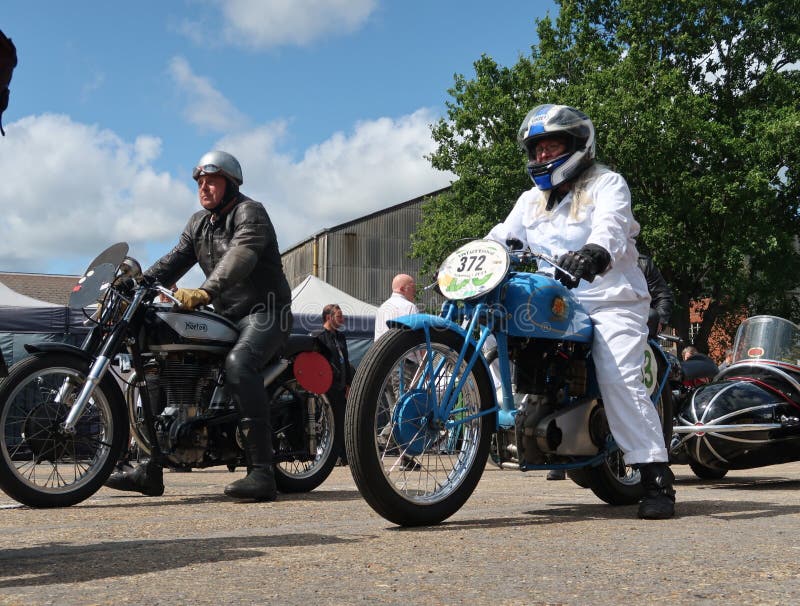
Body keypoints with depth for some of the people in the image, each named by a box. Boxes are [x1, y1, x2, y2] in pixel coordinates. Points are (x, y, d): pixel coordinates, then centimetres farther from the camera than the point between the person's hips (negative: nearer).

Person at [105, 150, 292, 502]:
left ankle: (261, 473, -40)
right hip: (225, 317, 9)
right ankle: (151, 468, 5)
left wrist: (205, 291, -44)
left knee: (237, 364, -35)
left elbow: (240, 255, -28)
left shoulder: (249, 212, -9)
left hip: (265, 313, -9)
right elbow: (174, 261, 10)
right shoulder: (198, 223, 18)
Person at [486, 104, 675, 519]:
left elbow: (611, 225, -19)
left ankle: (657, 478, -18)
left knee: (618, 380, -22)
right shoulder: (530, 200, 24)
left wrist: (595, 252, -42)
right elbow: (501, 236, 15)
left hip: (610, 301, -6)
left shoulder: (606, 184, 2)